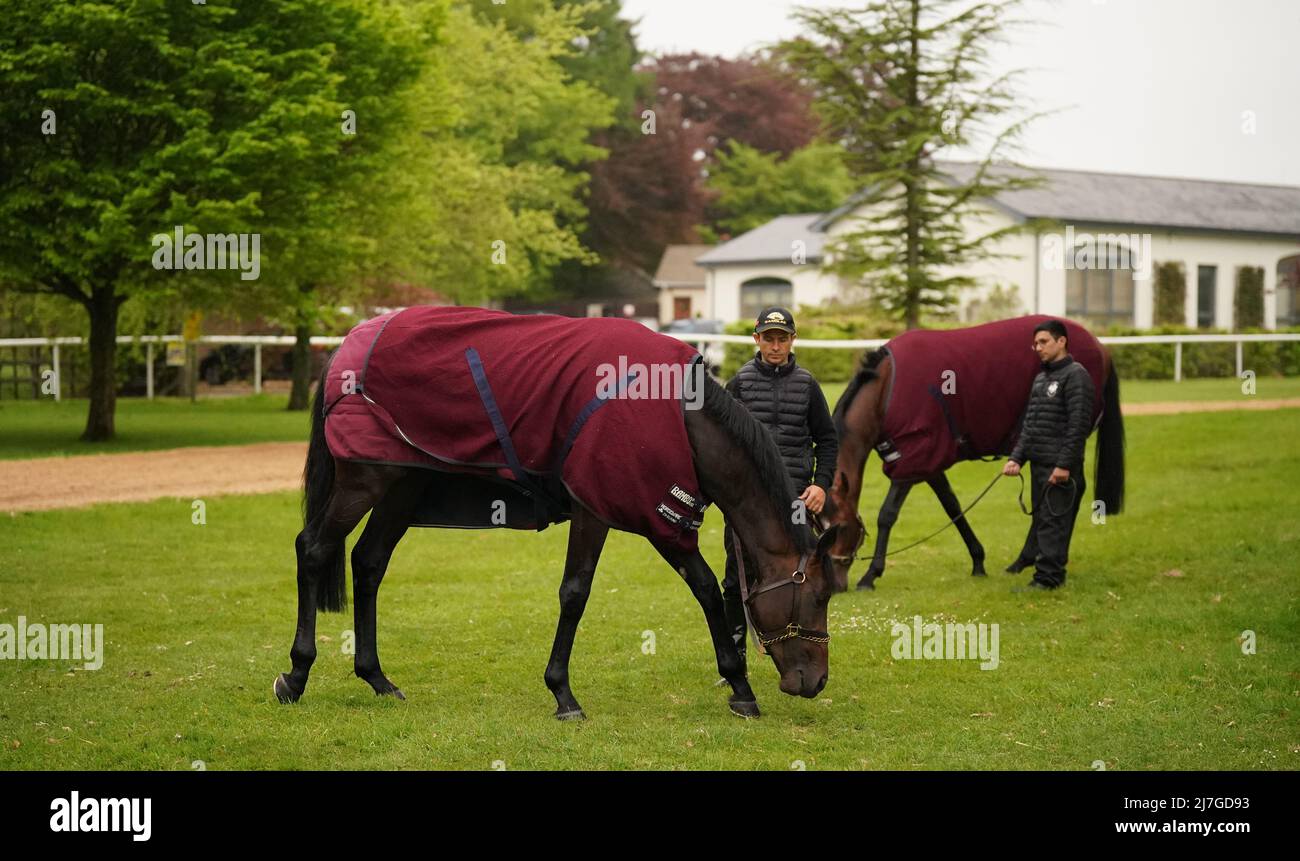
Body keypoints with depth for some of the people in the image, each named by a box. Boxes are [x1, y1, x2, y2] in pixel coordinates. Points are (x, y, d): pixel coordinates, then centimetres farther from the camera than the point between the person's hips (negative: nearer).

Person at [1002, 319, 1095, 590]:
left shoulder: (1075, 376, -10)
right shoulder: (1040, 378, 18)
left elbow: (1078, 425, -17)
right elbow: (1029, 423, 21)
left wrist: (1064, 465, -20)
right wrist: (1017, 458, 10)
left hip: (1060, 468, -9)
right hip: (1038, 464, 9)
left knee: (1053, 520, -7)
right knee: (1040, 516, 19)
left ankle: (1048, 576, -5)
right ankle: (1030, 559, 31)